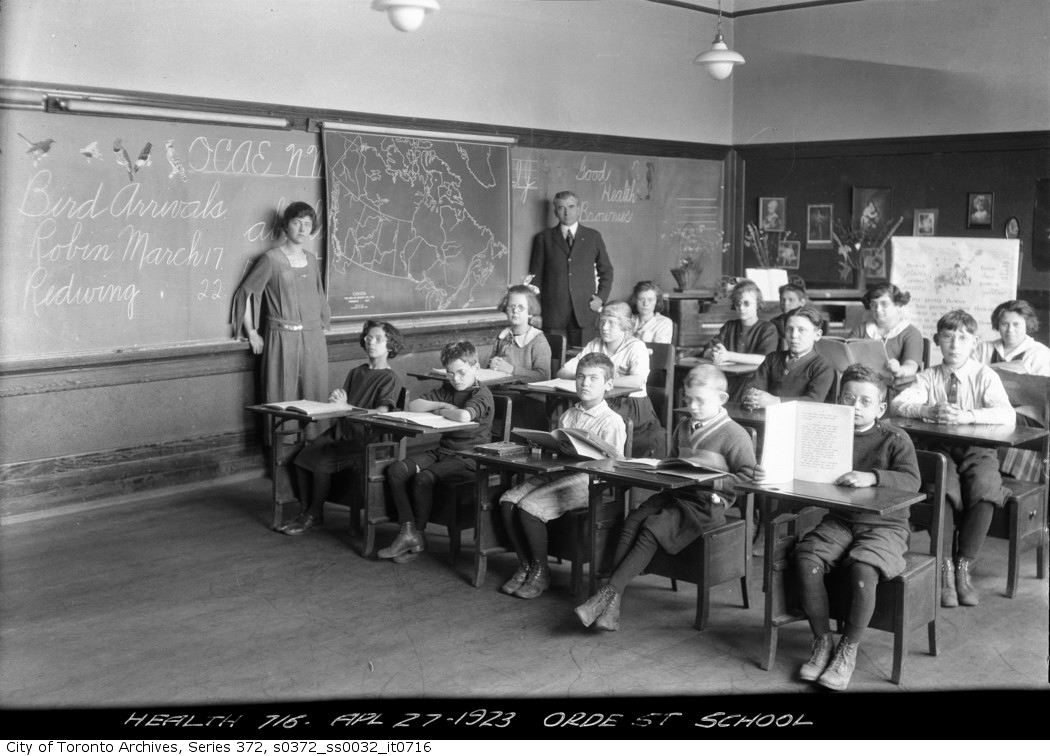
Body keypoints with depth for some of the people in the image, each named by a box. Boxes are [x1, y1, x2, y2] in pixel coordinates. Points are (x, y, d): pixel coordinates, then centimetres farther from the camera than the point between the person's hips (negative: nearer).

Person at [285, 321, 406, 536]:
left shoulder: (392, 379, -3)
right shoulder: (355, 373, 18)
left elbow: (380, 414, -16)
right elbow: (343, 404, 18)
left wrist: (346, 406, -21)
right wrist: (336, 400, -6)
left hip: (364, 439, -6)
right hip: (340, 431, 6)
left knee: (321, 463, -23)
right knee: (302, 459, -13)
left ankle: (315, 515, -3)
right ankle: (306, 511, 2)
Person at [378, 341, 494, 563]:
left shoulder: (482, 394, -11)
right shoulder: (448, 389, 14)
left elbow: (464, 416, -33)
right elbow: (413, 406, 8)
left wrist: (441, 411, -13)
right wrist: (441, 405, -6)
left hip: (469, 458, -8)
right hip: (442, 450, 8)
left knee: (424, 478, -28)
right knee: (396, 470, -13)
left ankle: (419, 537, -9)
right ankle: (407, 531, -12)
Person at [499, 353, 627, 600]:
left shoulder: (612, 422, -5)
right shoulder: (567, 416, 18)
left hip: (586, 482, -7)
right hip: (555, 473, 7)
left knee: (528, 507, -25)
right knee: (508, 501, -14)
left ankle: (541, 572, -5)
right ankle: (525, 566, 0)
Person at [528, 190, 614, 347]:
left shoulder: (593, 237, 11)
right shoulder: (544, 238, 8)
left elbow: (606, 270, 18)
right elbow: (536, 274, 9)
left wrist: (601, 297, 4)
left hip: (584, 312, 1)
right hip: (553, 315, -1)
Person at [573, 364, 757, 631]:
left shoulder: (734, 435, -5)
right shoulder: (683, 428, 19)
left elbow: (748, 476, -8)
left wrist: (711, 480, -17)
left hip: (707, 502, -7)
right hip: (676, 493, 7)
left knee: (653, 528, -25)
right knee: (633, 519, -19)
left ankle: (609, 592, -25)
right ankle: (613, 602, -25)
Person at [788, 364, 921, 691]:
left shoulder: (895, 439, -4)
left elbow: (911, 481, -18)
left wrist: (872, 477, -34)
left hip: (885, 525, -4)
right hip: (839, 521, 4)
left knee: (862, 569, -30)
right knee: (806, 557, -22)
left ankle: (848, 650, -7)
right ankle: (823, 640, -4)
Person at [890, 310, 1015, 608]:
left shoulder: (984, 376, 1)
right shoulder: (929, 377, 8)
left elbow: (1007, 415, -15)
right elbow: (898, 403, -8)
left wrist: (968, 415, -29)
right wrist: (930, 410, -26)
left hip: (977, 451, -1)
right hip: (940, 449, 1)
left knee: (985, 491, -31)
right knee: (944, 488, -31)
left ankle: (964, 567, -18)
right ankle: (945, 569, -21)